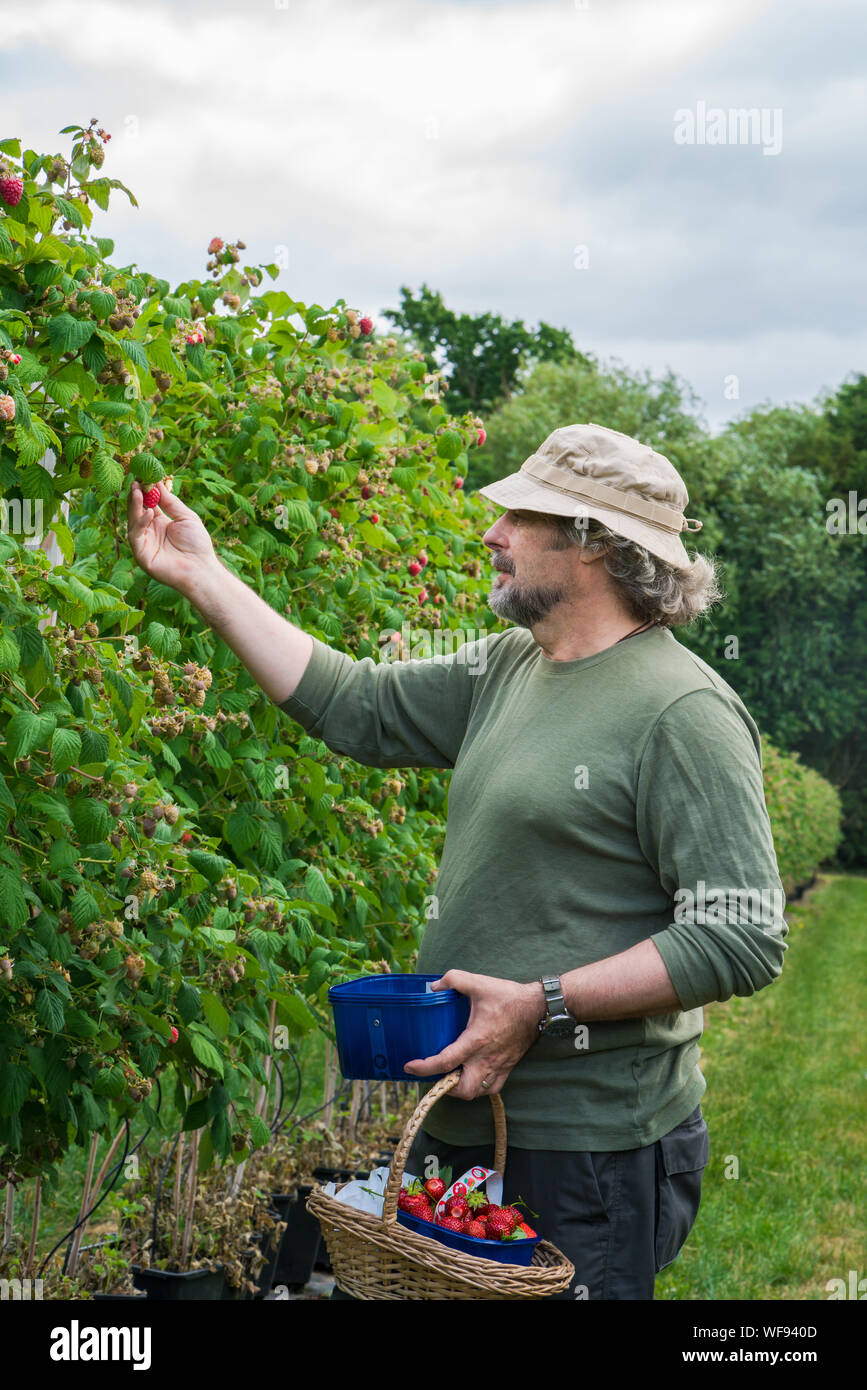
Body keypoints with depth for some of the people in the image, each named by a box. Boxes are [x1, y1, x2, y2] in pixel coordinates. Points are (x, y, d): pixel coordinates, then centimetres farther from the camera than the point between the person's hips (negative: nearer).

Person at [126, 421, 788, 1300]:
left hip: (590, 1147, -8)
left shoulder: (685, 711, -16)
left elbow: (743, 939, -20)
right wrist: (201, 576, 14)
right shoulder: (507, 669, 10)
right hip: (461, 1127, 8)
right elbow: (358, 708, 13)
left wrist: (542, 1005, -21)